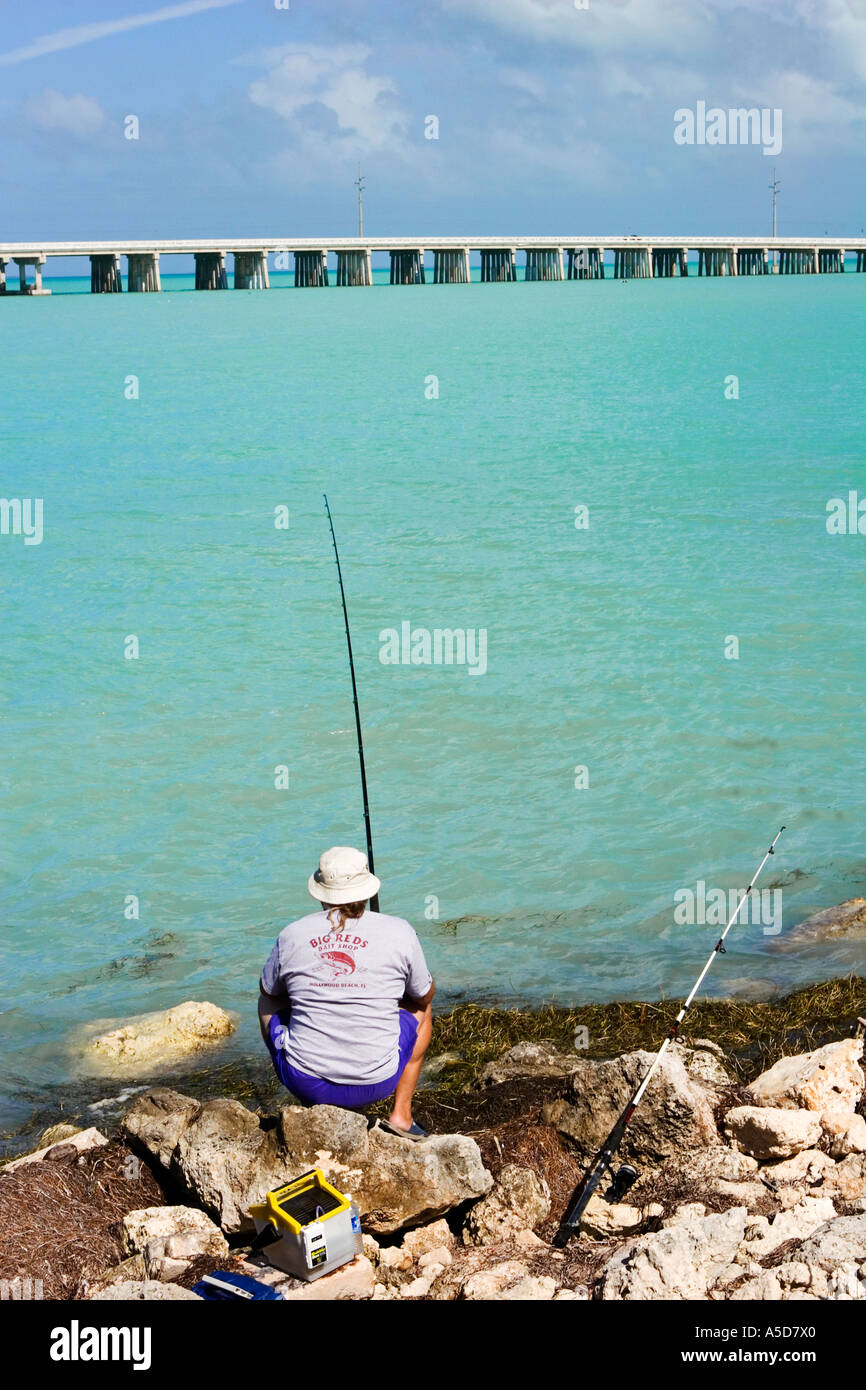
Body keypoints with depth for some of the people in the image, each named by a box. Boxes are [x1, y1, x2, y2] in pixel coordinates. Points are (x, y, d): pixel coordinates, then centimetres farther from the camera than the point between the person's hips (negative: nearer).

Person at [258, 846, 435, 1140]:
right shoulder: (398, 932, -8)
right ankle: (401, 1114, 19)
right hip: (377, 1082, 0)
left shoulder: (291, 936, -6)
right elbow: (424, 995, 9)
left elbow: (268, 991, 14)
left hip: (307, 1084, 1)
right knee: (420, 1009, 29)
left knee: (269, 1004, 31)